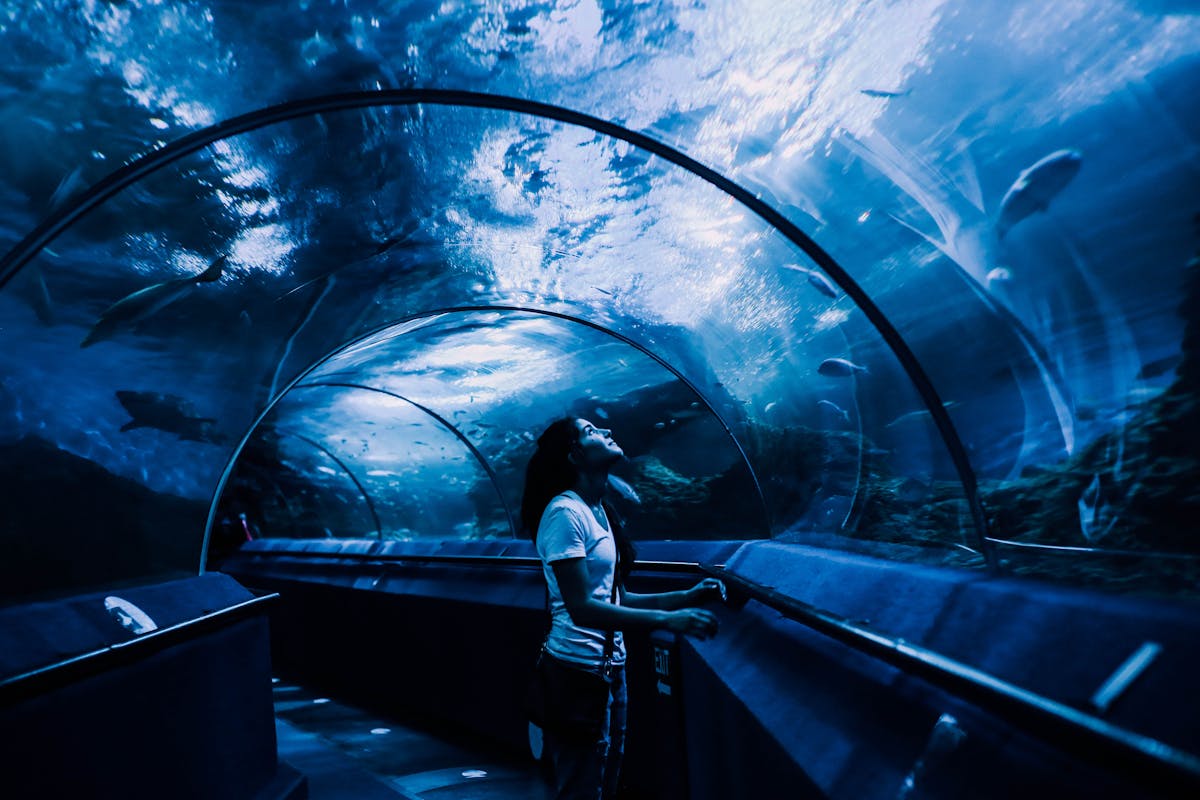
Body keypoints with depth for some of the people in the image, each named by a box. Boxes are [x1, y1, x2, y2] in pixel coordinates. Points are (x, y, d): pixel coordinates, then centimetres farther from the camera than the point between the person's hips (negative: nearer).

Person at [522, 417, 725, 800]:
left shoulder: (599, 512, 8)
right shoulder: (565, 513, -18)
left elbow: (616, 598, 10)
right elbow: (581, 608, -24)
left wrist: (687, 596, 4)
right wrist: (667, 620, -27)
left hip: (610, 668, 9)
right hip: (578, 671, -9)